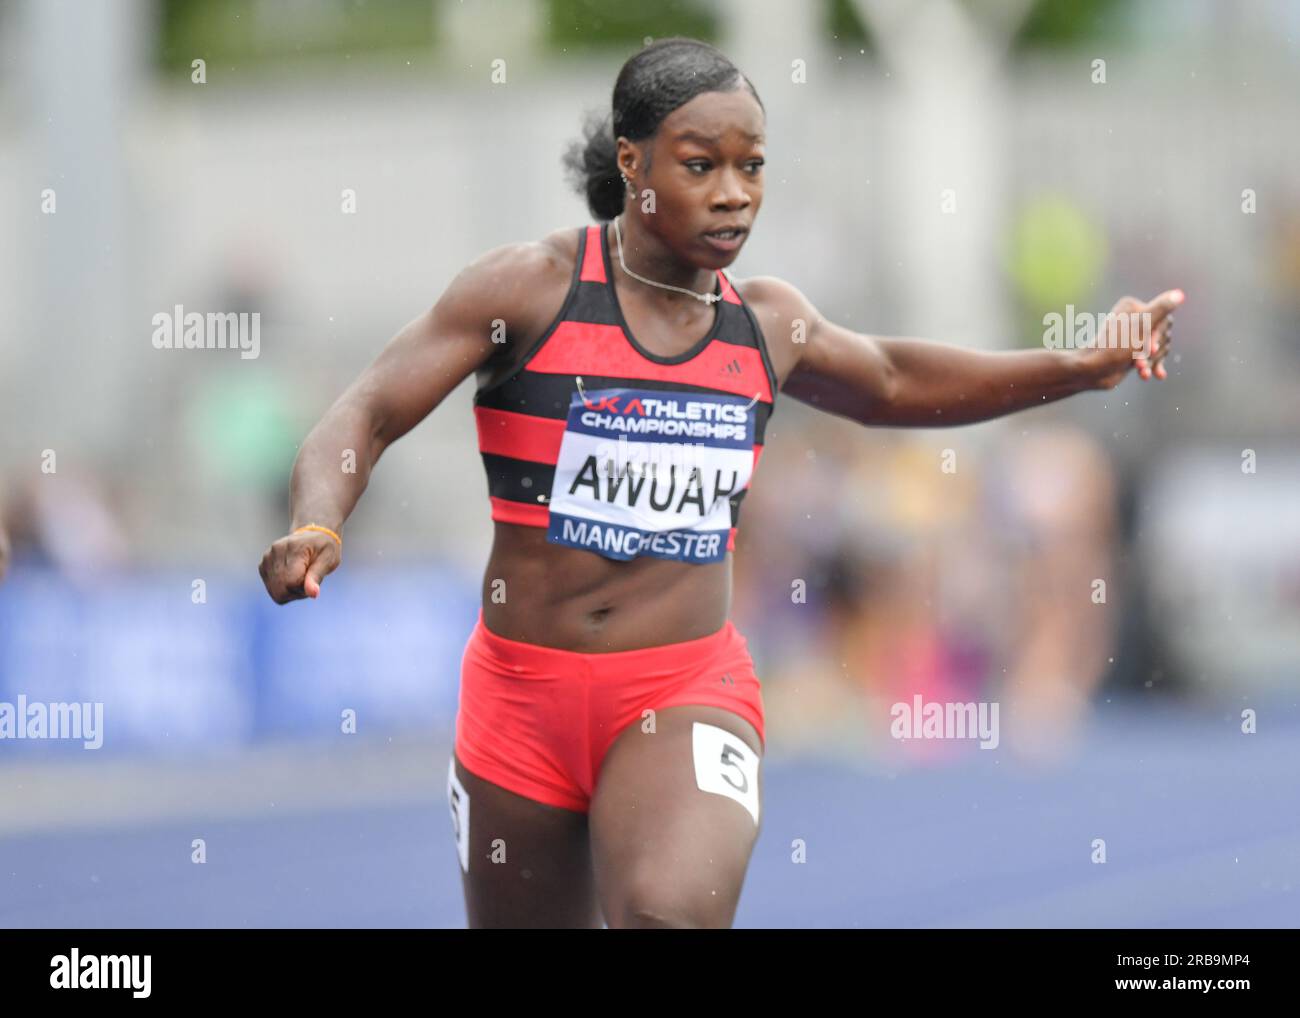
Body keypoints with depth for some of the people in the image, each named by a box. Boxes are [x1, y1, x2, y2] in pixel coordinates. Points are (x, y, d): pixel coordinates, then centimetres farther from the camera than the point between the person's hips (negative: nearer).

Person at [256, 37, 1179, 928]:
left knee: (673, 912, -30)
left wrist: (1085, 367, 22)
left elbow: (890, 383, 29)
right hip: (522, 694, 0)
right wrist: (318, 529, -29)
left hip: (687, 695, 1)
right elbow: (366, 418, -8)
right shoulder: (530, 289, -5)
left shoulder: (769, 322, 8)